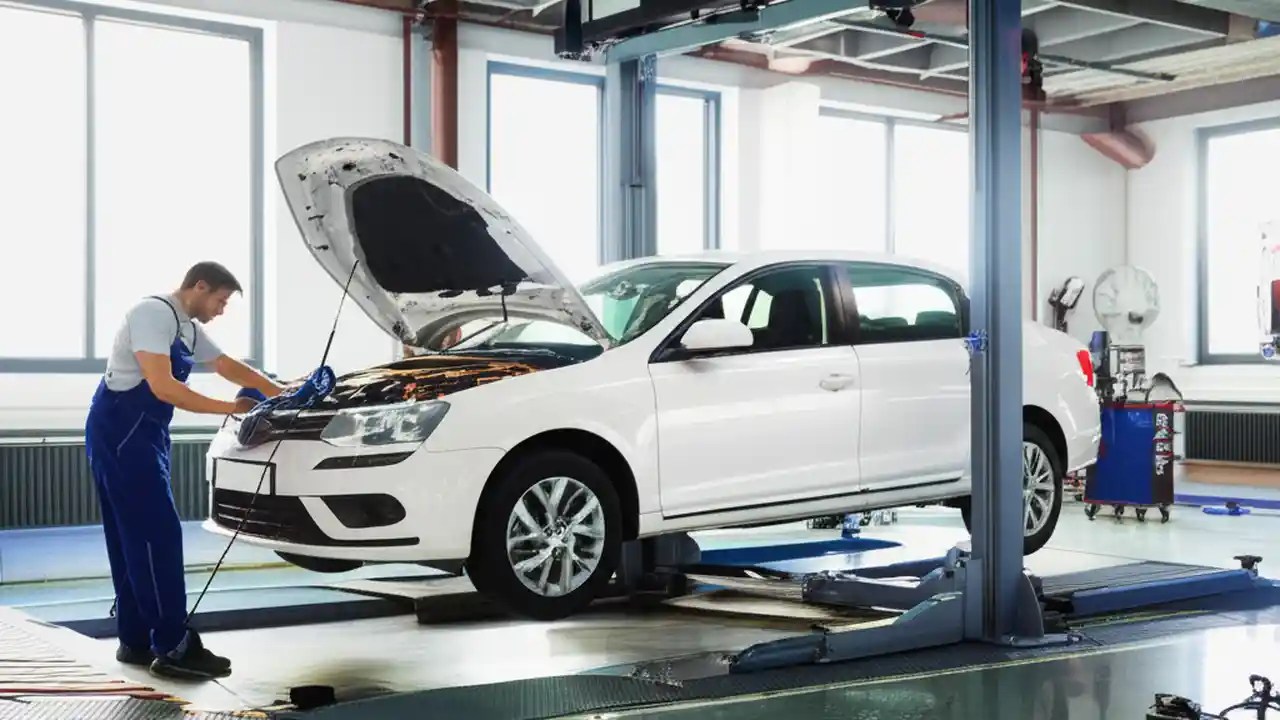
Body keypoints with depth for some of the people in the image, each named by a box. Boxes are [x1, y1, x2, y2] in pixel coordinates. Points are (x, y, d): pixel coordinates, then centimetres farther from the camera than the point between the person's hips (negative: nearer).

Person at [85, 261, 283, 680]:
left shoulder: (189, 328, 15)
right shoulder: (154, 314, -15)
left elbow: (230, 367, 25)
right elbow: (162, 386, -24)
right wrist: (228, 409, -19)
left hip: (143, 435, 10)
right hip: (121, 432, -10)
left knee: (135, 538, 11)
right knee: (156, 535, -10)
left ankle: (136, 641, 17)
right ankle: (173, 648, -8)